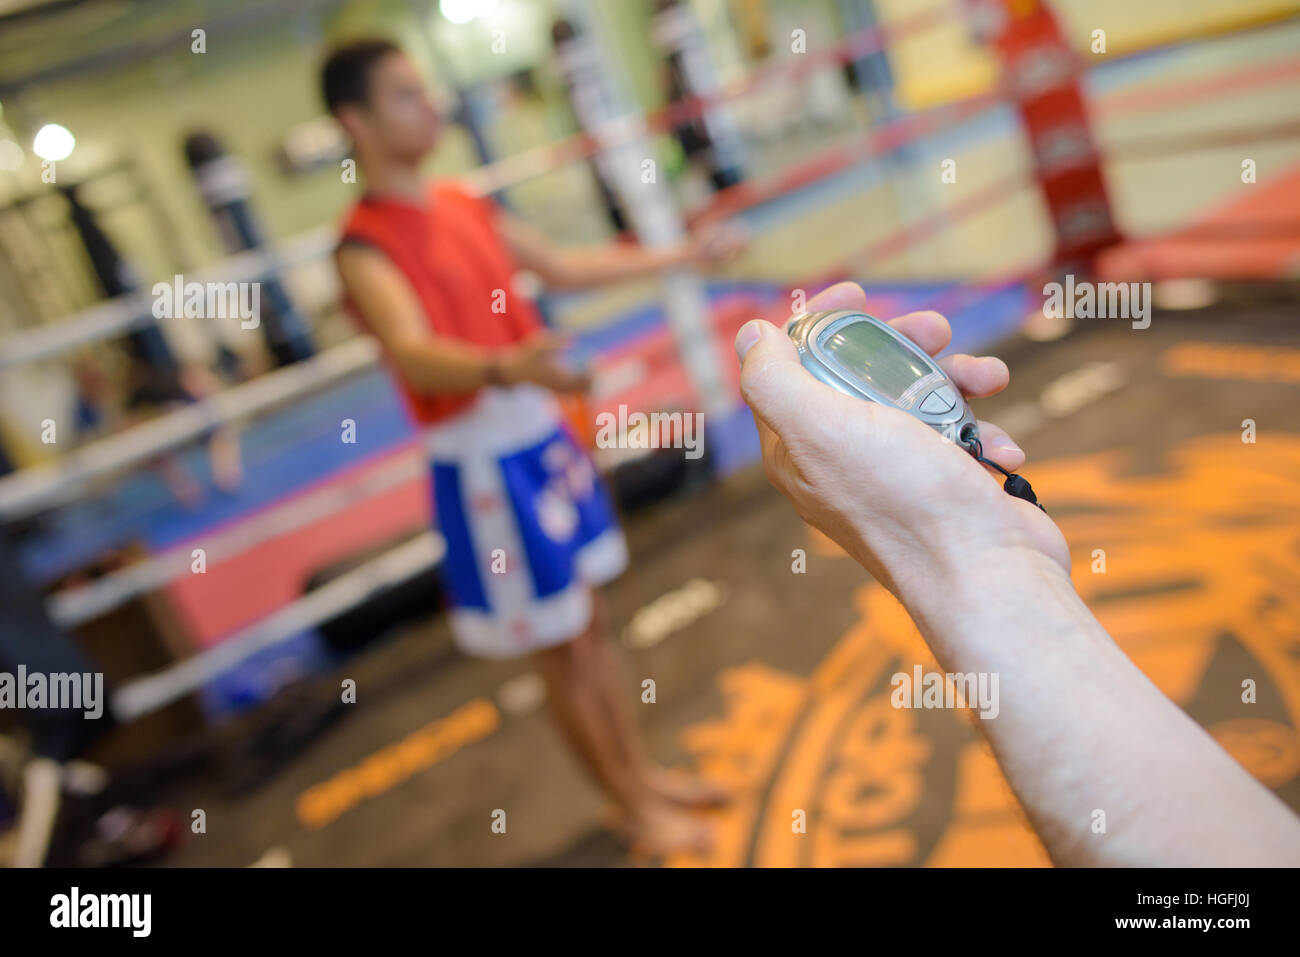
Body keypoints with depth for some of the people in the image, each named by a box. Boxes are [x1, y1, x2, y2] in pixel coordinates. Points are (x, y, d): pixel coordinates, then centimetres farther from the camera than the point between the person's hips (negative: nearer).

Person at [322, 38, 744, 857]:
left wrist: (682, 255, 23)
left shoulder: (465, 206, 8)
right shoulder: (365, 248, -14)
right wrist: (505, 368, -52)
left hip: (545, 430, 7)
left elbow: (563, 266, 18)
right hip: (481, 460, -7)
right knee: (561, 649, 6)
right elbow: (412, 352, -32)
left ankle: (644, 772, 37)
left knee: (592, 620, 18)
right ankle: (634, 810, 27)